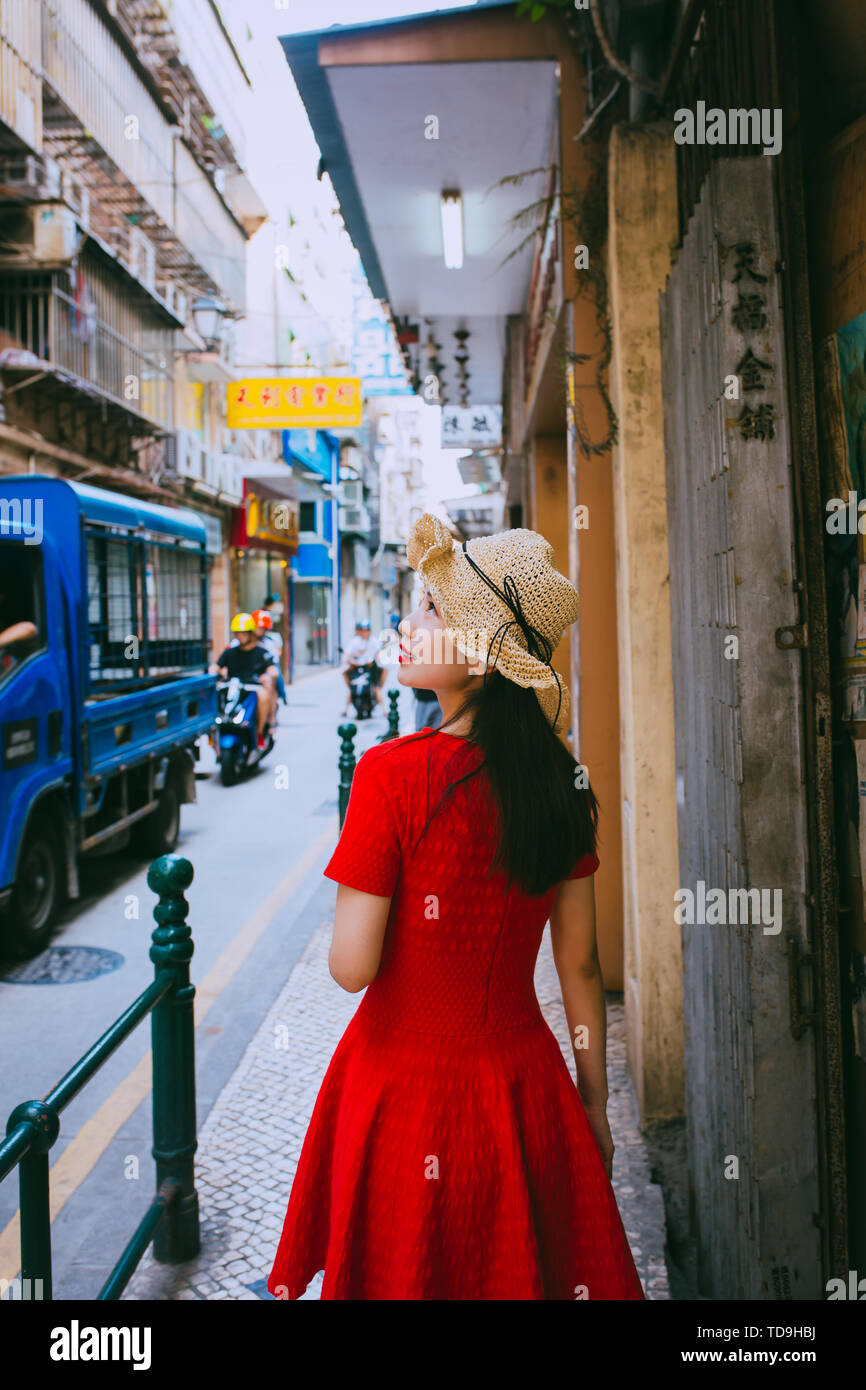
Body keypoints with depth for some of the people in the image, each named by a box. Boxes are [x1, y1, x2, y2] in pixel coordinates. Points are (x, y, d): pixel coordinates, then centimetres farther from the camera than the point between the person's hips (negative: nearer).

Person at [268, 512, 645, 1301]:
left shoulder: (395, 772, -21)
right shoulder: (561, 779, -6)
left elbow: (351, 966, -19)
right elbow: (580, 966, 0)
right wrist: (595, 1107, 11)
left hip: (408, 1087, -4)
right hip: (525, 1085, 4)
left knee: (407, 1270, 19)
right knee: (528, 1266, 23)